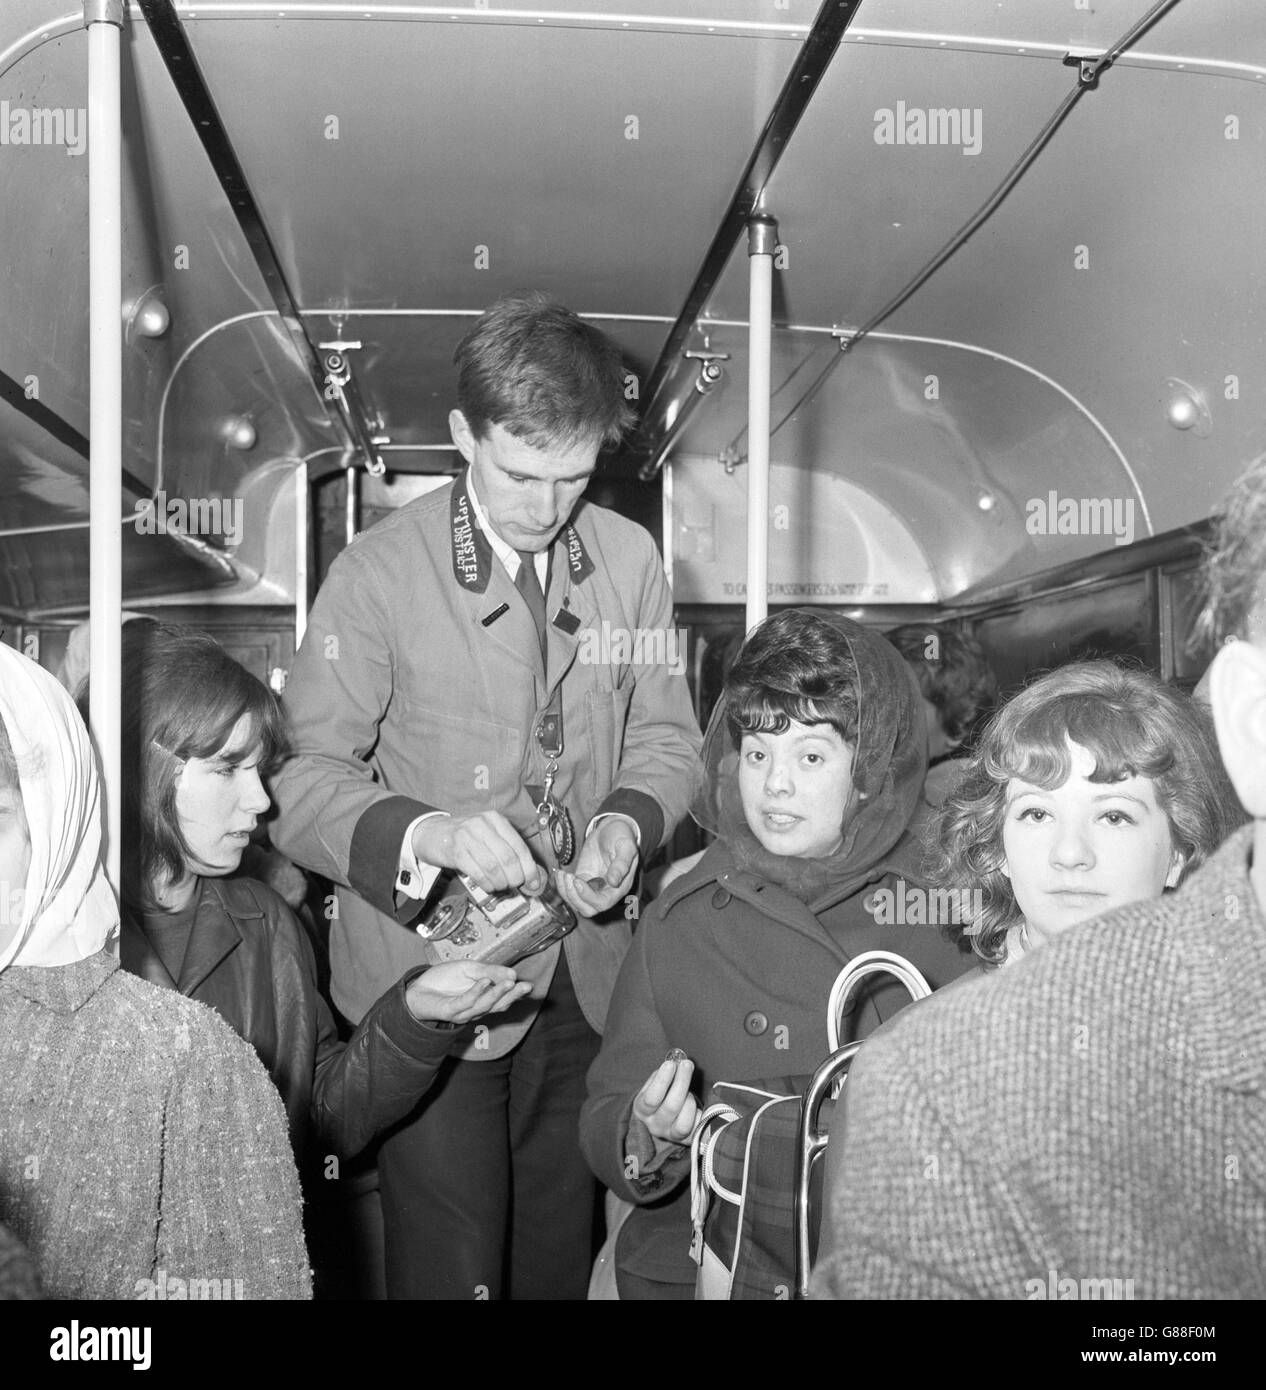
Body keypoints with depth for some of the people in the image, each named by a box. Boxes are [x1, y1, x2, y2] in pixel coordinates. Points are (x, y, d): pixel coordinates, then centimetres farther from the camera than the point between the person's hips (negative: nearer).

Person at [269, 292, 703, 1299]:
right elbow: (304, 776, -12)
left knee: (562, 1260, 19)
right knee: (452, 1271, 4)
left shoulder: (629, 559, 1)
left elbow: (665, 737, 8)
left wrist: (628, 823, -13)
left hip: (586, 977, 4)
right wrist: (426, 830, -30)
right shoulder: (380, 574, -11)